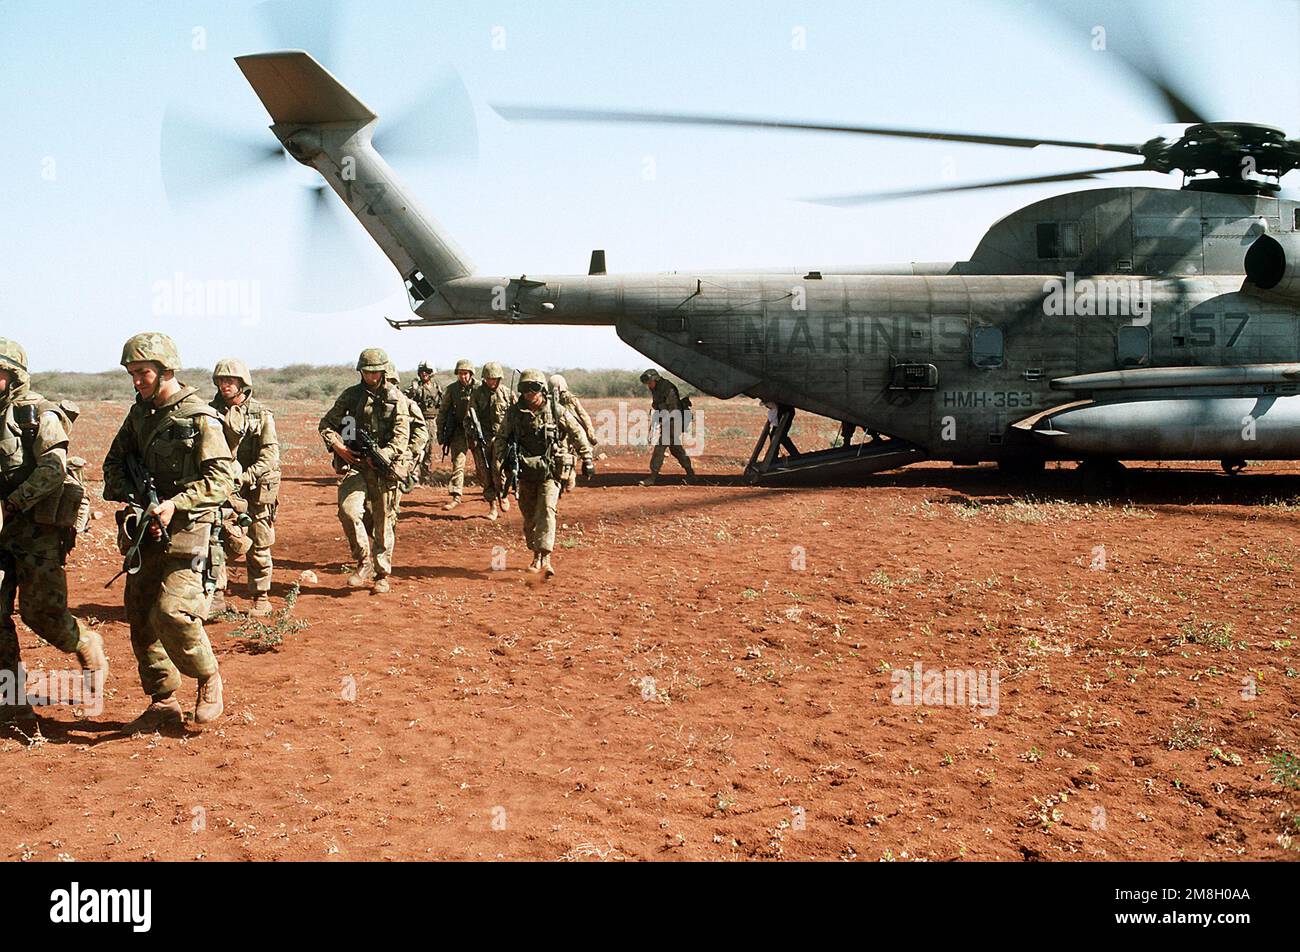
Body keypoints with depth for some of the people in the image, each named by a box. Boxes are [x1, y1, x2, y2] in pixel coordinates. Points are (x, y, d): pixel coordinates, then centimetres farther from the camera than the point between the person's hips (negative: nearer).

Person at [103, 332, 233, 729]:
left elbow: (221, 479, -14)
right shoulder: (139, 414, 12)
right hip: (144, 532, 7)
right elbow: (114, 462, 21)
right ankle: (163, 702, 20)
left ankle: (209, 680, 7)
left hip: (187, 532, -7)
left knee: (172, 614, -18)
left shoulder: (200, 417, -10)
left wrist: (175, 504, -24)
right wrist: (126, 494, 1)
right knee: (140, 619, 8)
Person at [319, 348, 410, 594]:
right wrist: (337, 446, -6)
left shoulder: (396, 398, 1)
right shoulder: (351, 395, 8)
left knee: (383, 522, 4)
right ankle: (363, 563, -5)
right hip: (354, 464, 1)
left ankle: (382, 574, 17)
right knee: (349, 510, -20)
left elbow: (401, 437, -6)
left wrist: (381, 456, -21)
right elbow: (326, 423, 12)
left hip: (383, 466, -1)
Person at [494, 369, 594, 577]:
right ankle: (536, 555, 26)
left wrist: (587, 459, 5)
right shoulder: (514, 412, 0)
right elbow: (501, 438, 11)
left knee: (546, 510, -17)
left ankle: (545, 558, -23)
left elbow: (578, 434, 4)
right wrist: (503, 459, -3)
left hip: (551, 471, -3)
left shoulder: (556, 411, -5)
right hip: (526, 472, 3)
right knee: (529, 515, 10)